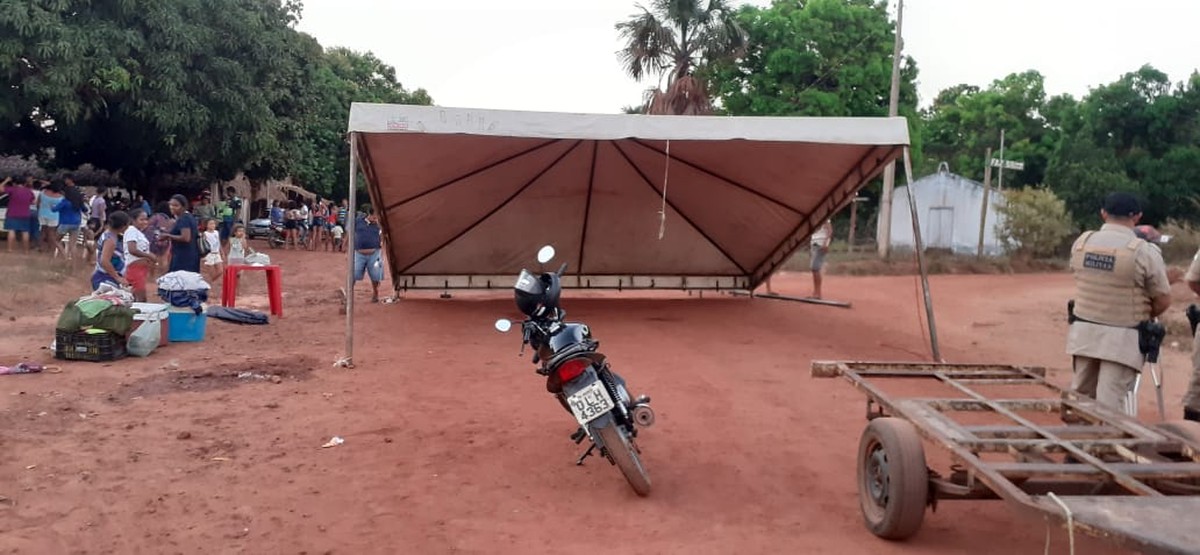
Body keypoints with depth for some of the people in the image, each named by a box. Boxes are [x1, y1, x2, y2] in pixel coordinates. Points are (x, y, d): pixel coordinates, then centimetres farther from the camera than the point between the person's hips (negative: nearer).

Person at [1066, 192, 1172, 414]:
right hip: (1121, 339, -4)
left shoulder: (1081, 242, -1)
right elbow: (1163, 301, -5)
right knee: (1109, 406, -4)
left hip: (1083, 333, 4)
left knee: (1081, 400, 16)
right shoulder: (1144, 251, -14)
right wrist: (1142, 316, 14)